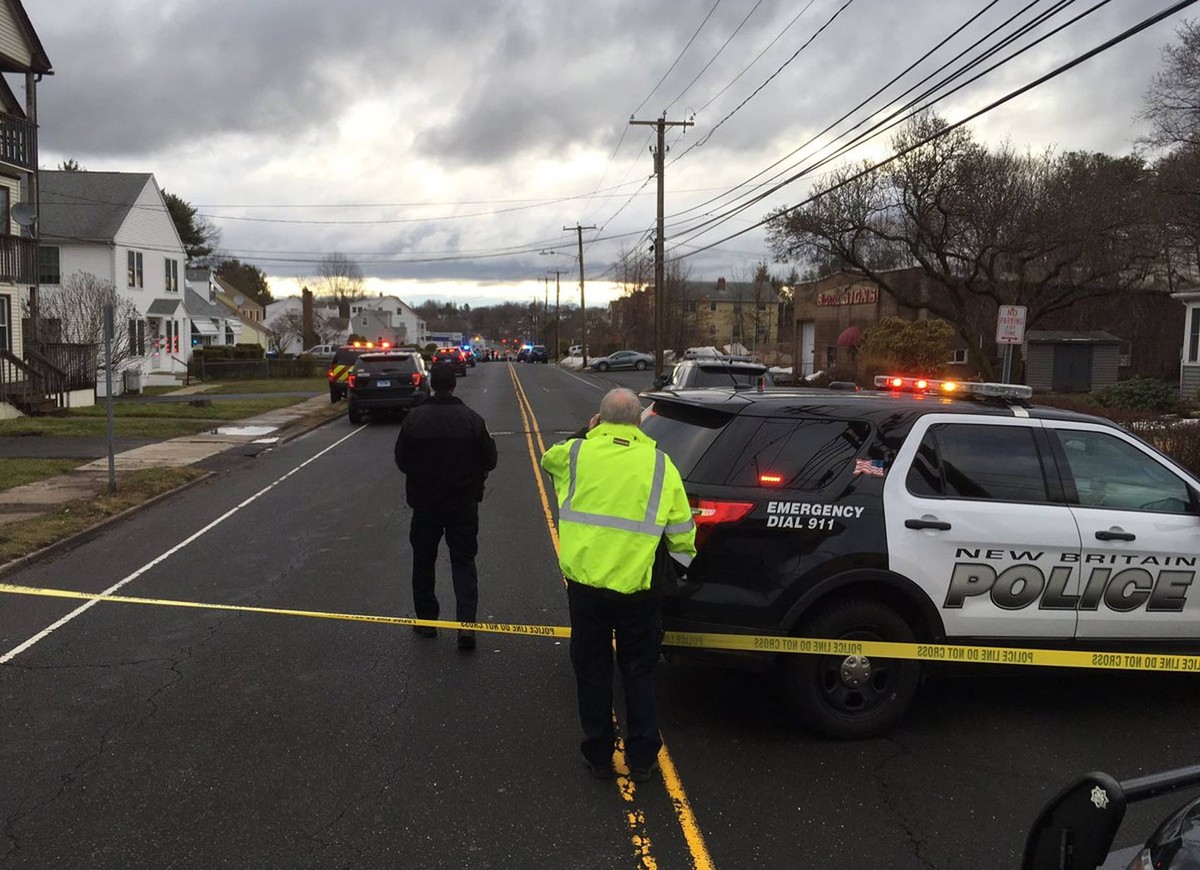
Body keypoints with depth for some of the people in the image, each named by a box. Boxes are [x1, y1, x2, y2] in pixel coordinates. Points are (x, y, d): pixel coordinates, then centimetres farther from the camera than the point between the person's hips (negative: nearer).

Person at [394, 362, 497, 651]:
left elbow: (401, 460, -3)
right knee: (464, 561, 7)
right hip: (464, 502, 0)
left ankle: (426, 620, 24)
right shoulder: (472, 419, -11)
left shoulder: (414, 418, -9)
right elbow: (489, 460, -6)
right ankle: (466, 622, -4)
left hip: (425, 501, 0)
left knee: (423, 562, 15)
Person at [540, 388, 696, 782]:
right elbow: (681, 532, -1)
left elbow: (548, 458, 23)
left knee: (592, 671, 15)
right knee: (639, 672, 15)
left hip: (584, 581, 0)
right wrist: (683, 560, 18)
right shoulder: (660, 464, -3)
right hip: (637, 587, 0)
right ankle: (642, 758, 22)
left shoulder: (576, 453, -2)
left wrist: (586, 433, 26)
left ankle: (599, 756, 25)